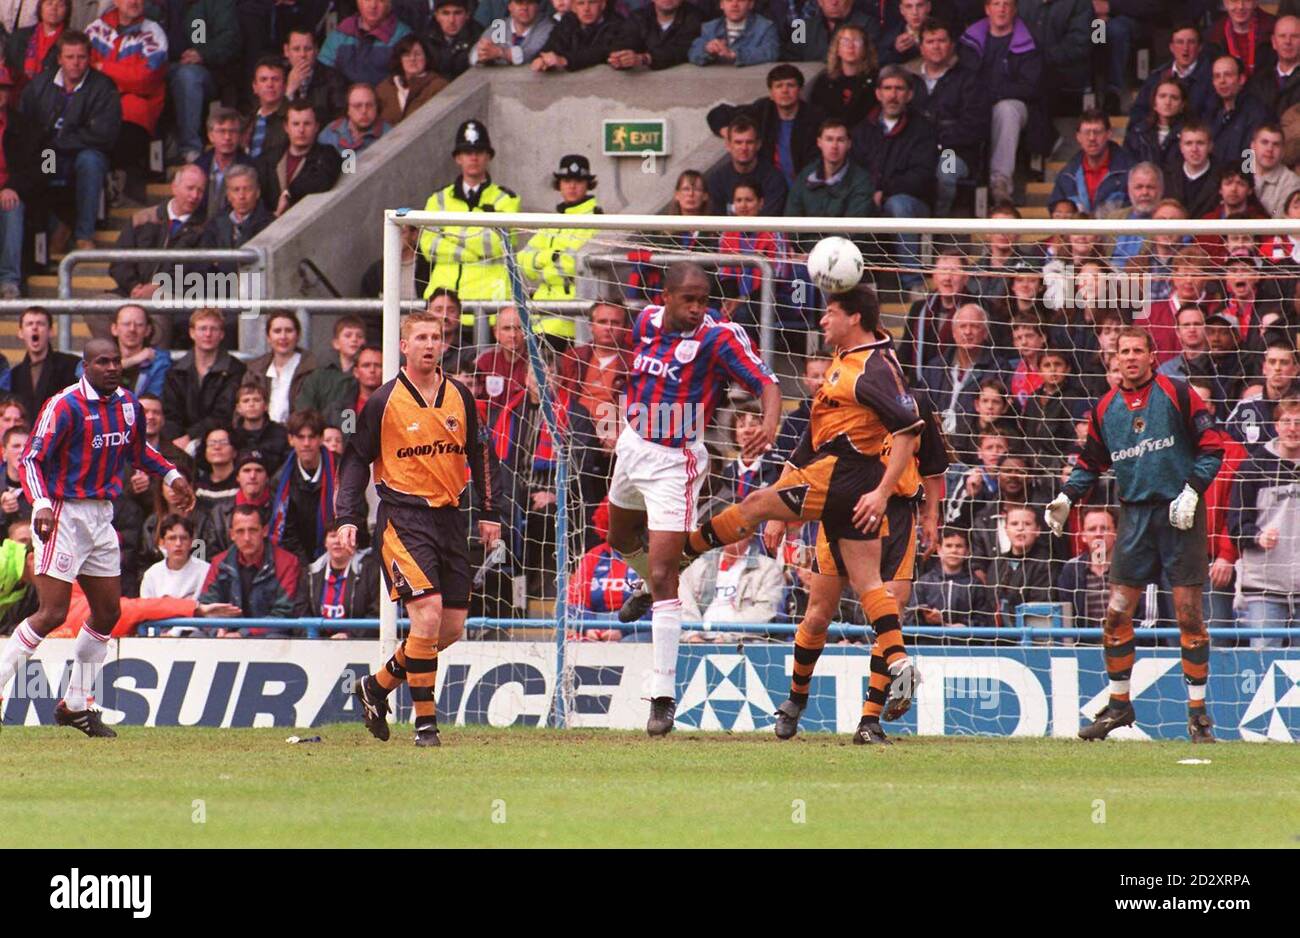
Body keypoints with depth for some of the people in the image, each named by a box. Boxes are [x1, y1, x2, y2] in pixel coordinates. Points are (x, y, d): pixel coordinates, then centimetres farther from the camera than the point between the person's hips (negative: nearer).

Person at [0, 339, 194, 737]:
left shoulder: (128, 404, 6)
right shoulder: (66, 406, -16)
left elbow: (137, 448, 26)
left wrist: (171, 476, 13)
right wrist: (42, 504, -31)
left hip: (101, 517, 8)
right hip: (63, 514, -8)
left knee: (108, 611, 9)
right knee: (52, 614, -15)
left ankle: (75, 705, 20)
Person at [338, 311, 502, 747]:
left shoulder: (459, 396, 8)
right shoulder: (383, 401, -4)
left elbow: (480, 454, 17)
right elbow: (356, 460, 1)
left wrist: (489, 513, 13)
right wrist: (348, 519, -7)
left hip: (449, 516, 5)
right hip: (403, 517, -5)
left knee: (451, 627, 5)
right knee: (427, 613, -19)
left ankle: (377, 686, 26)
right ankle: (425, 723, -11)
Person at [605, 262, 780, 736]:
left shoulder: (719, 337, -21)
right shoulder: (647, 321, -4)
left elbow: (766, 384, -29)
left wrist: (769, 425, -47)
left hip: (675, 462, -7)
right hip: (633, 446, 7)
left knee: (662, 575, -13)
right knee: (621, 540, 31)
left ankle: (663, 696, -11)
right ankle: (648, 589, 66)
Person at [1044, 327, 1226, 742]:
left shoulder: (1178, 394, -3)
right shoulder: (1105, 408, 10)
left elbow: (1212, 448, -2)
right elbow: (1091, 462, 19)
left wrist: (1191, 491, -13)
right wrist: (1067, 497, 5)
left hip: (1180, 514, -4)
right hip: (1135, 514, 4)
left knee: (1188, 611, -4)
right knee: (1117, 612, 0)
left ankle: (1198, 711, 4)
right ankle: (1118, 704, 14)